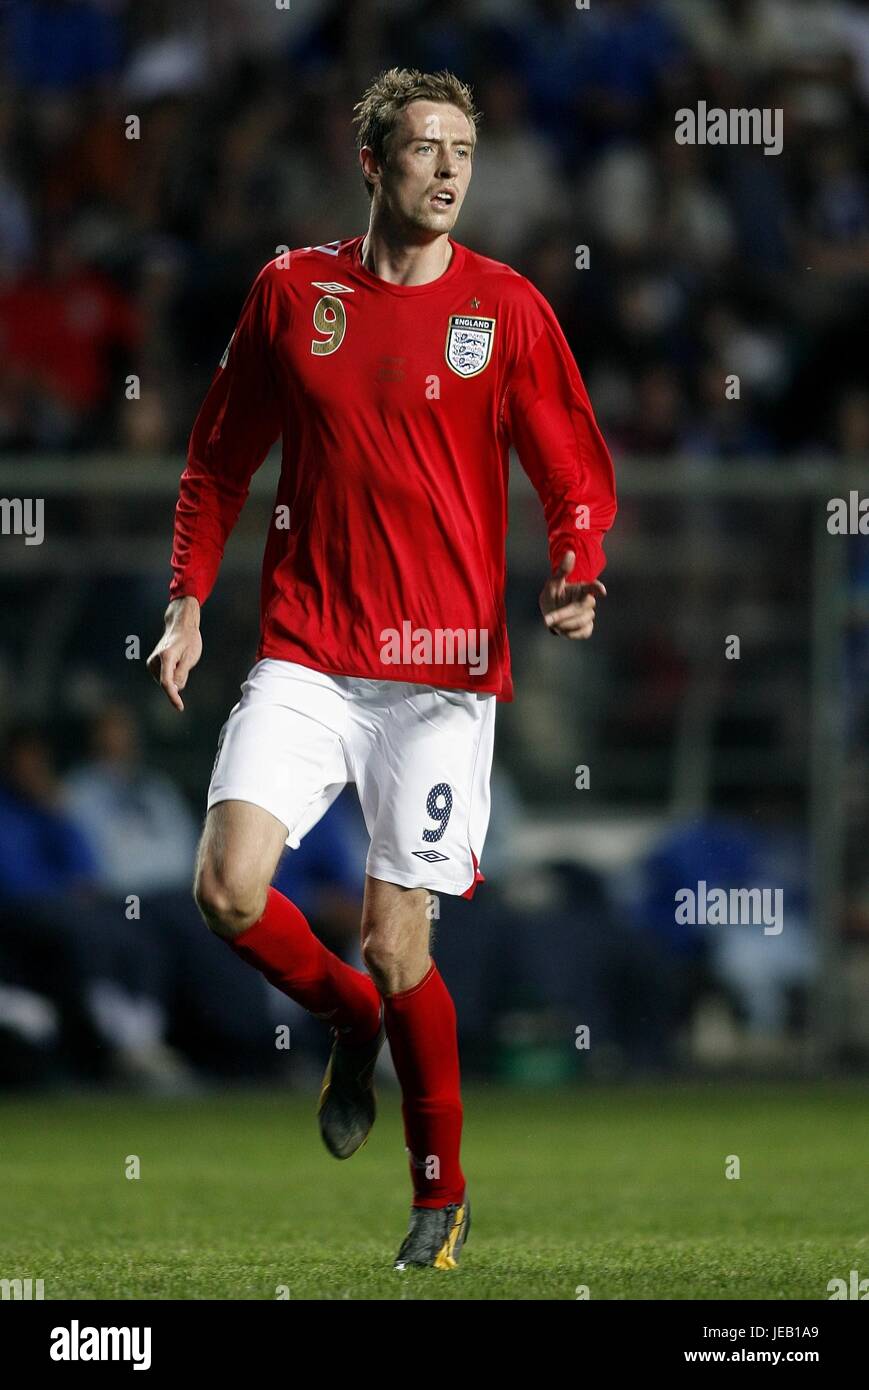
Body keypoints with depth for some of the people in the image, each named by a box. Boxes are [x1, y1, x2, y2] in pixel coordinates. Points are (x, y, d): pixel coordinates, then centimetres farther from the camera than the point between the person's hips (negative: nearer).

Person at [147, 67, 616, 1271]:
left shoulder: (506, 310, 1)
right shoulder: (290, 292, 6)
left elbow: (579, 478, 3)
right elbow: (220, 459, 16)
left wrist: (576, 578, -17)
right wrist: (188, 599, 6)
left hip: (443, 669, -2)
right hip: (306, 658, 2)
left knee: (395, 942, -3)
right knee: (230, 889, -17)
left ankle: (442, 1196, 18)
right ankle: (351, 1020, 17)